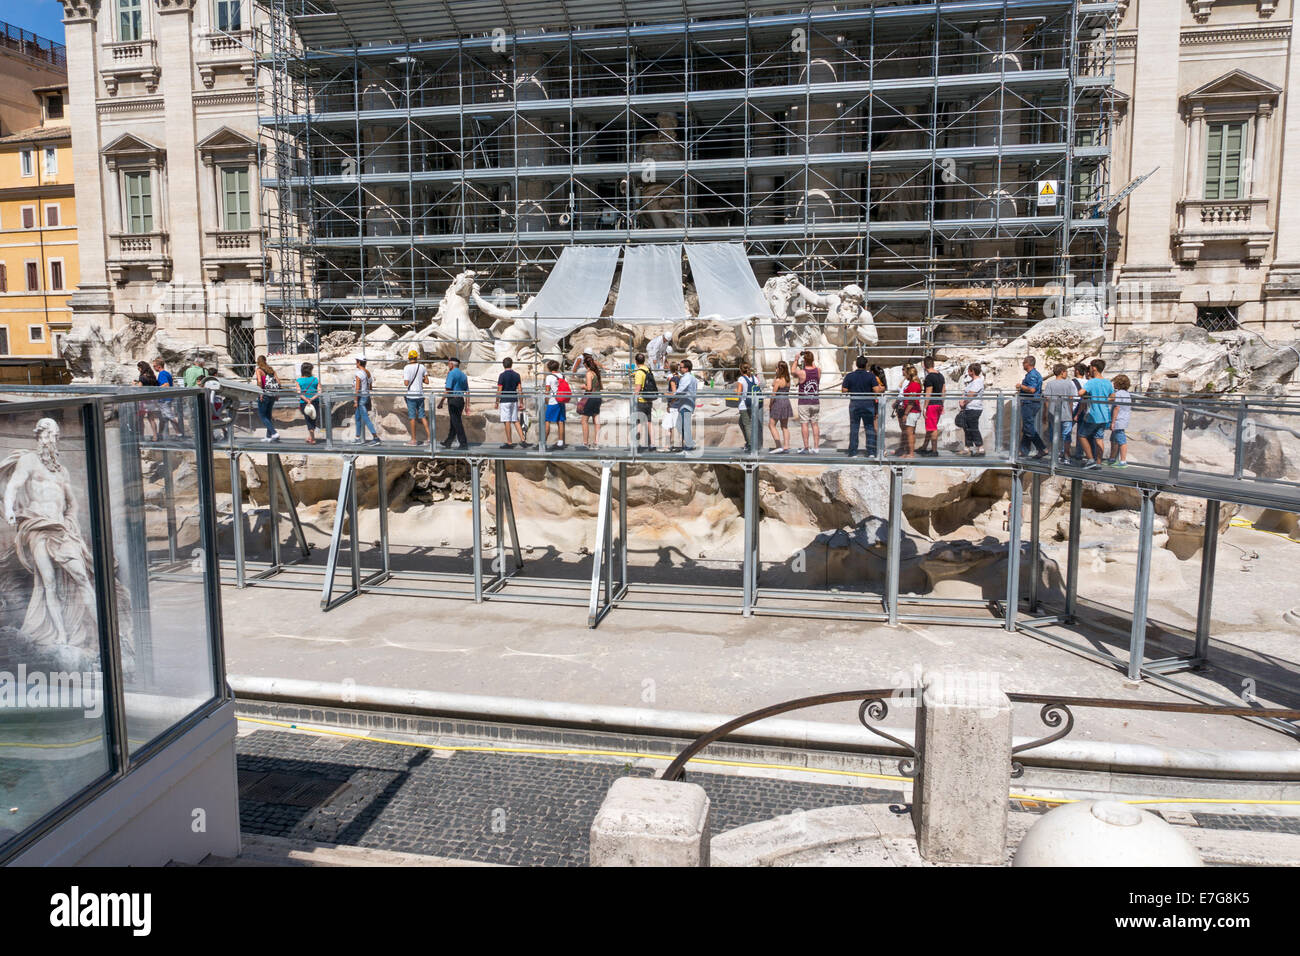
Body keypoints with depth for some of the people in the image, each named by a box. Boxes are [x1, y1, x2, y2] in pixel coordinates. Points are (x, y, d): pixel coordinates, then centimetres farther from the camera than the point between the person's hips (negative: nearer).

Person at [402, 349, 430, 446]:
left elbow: (406, 383, -13)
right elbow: (427, 381, 4)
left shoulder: (407, 368, -10)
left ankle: (413, 439, 3)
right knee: (422, 415, 12)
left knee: (412, 417, 0)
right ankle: (428, 436, 8)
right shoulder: (422, 367, 2)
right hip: (420, 394, 4)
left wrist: (404, 378, 7)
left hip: (411, 395, -4)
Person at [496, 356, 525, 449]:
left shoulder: (502, 375, -9)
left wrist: (497, 401, 0)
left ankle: (509, 443, 1)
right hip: (514, 400, 5)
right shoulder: (517, 375, 4)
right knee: (516, 421, 12)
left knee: (507, 421, -1)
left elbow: (499, 390, -10)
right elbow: (519, 390, 4)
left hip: (505, 401, -5)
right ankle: (522, 439, 3)